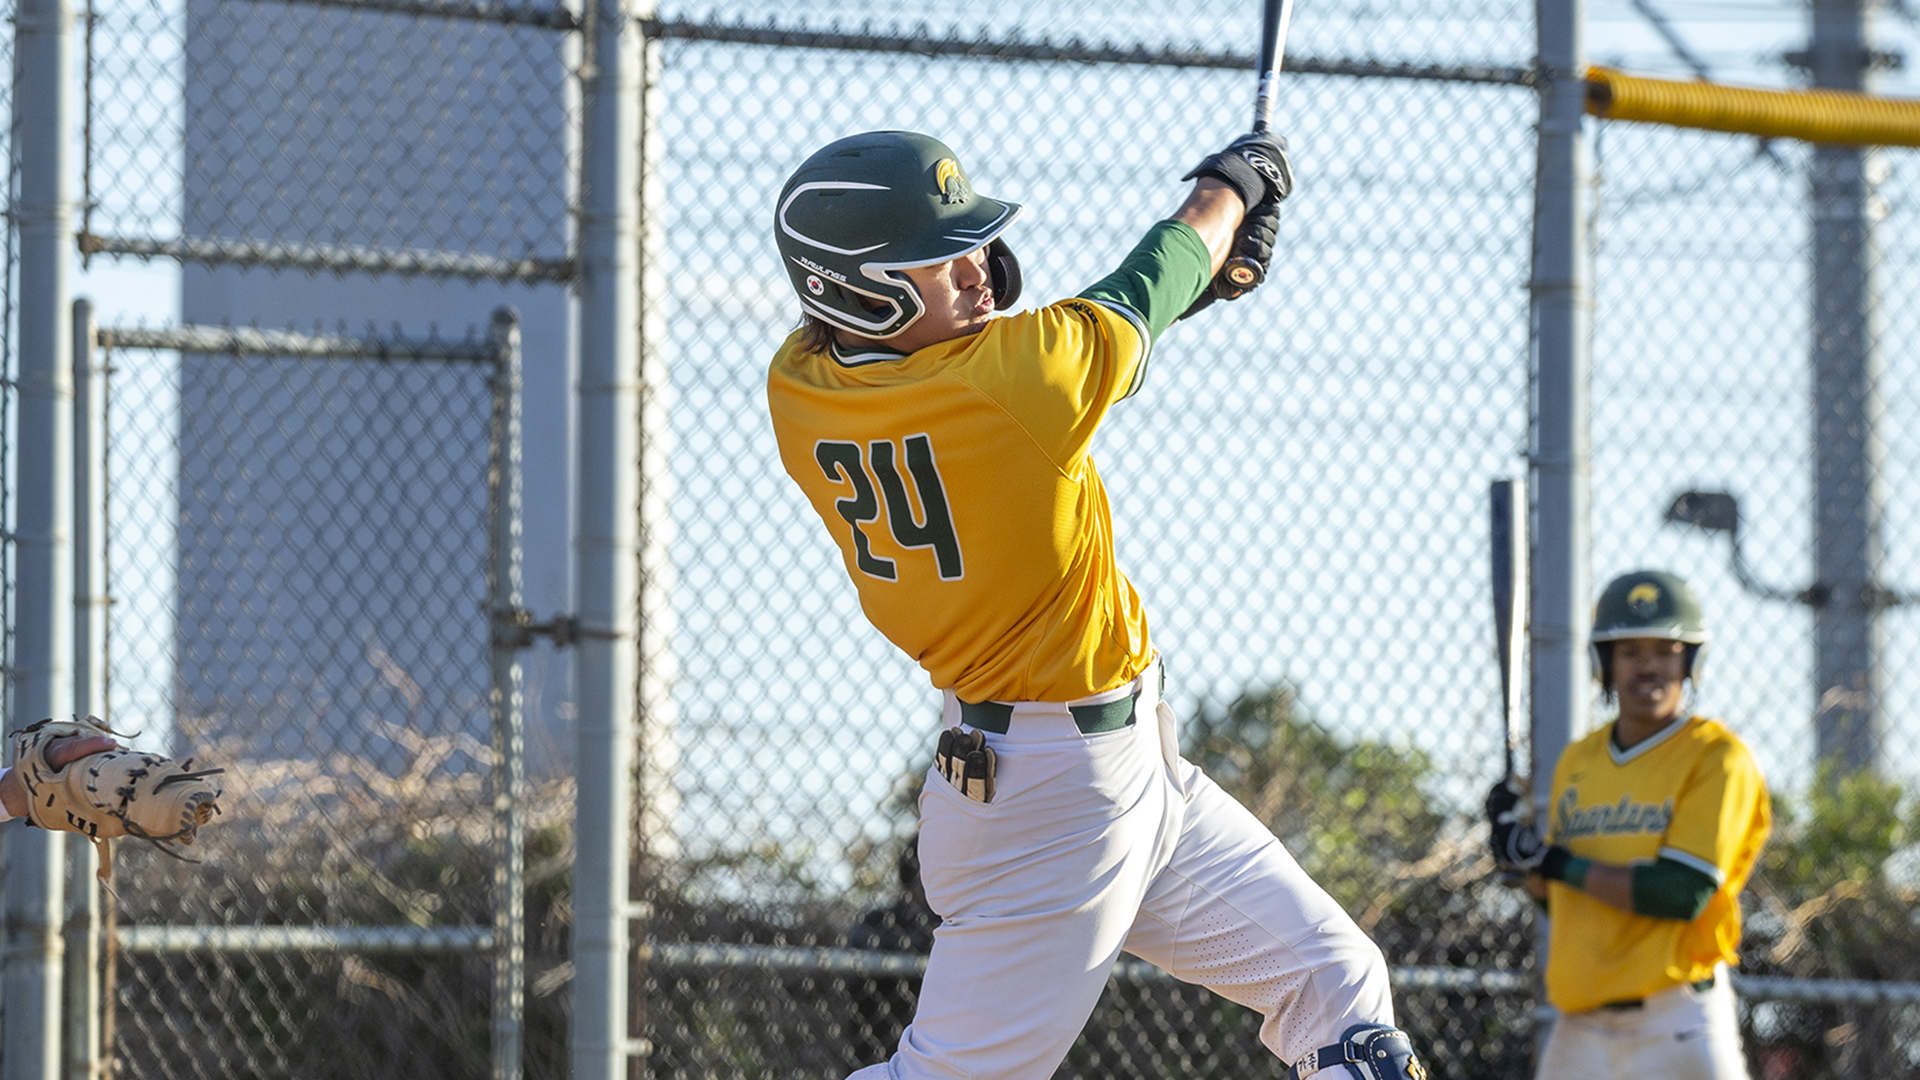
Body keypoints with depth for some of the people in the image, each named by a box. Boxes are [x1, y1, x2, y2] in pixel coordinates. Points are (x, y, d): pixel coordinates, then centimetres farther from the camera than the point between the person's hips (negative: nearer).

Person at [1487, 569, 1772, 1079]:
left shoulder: (1717, 758, -6)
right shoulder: (1577, 761, 14)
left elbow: (1681, 895, -17)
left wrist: (1555, 863, -12)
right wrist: (1523, 853, 2)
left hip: (1677, 1028, -6)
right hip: (1579, 1031, 6)